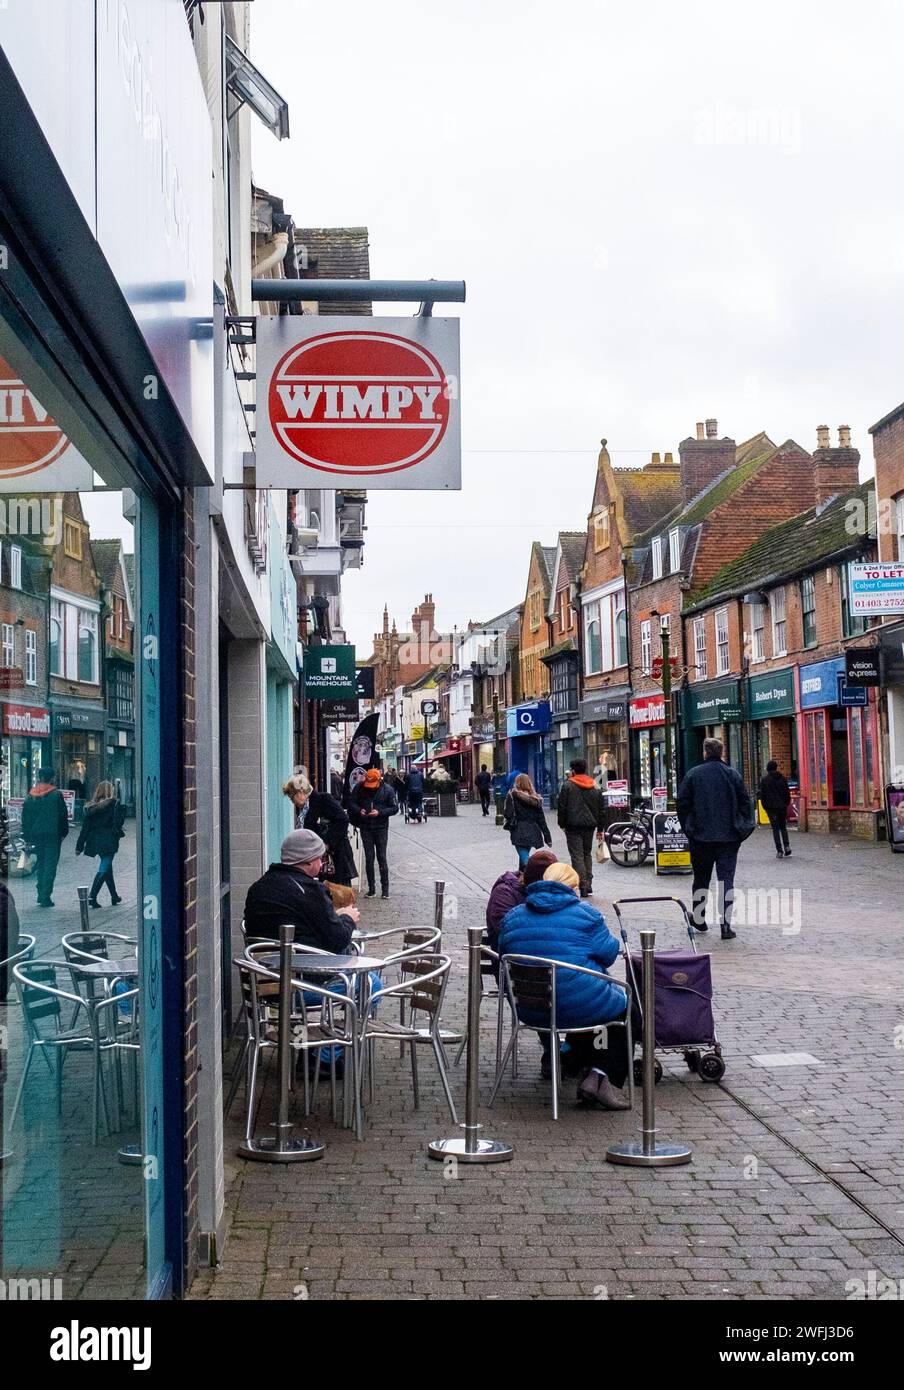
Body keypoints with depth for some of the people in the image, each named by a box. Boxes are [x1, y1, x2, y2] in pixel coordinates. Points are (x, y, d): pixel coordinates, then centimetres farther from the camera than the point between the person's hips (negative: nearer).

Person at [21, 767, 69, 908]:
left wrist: (27, 837, 11)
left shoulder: (30, 796, 5)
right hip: (52, 834, -4)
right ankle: (45, 898, -6)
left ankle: (41, 895, 18)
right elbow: (63, 815, -7)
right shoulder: (56, 794, -8)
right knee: (50, 865, -1)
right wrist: (64, 832, 3)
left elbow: (25, 818, 7)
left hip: (36, 834, 4)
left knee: (40, 864, 17)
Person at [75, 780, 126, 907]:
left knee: (107, 867, 19)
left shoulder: (91, 807, 7)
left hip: (95, 840, 6)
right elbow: (118, 822, -14)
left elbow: (85, 827, 7)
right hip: (109, 840, -6)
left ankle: (114, 896, 27)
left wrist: (79, 845, 8)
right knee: (104, 869, -5)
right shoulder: (115, 804, -6)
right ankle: (92, 897, -16)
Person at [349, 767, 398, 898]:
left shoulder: (387, 790, -7)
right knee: (368, 858, 5)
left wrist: (380, 812, -19)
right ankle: (371, 888, 13)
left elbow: (394, 808, -5)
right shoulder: (359, 788, -3)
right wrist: (359, 810, -15)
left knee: (382, 858, 0)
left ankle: (385, 888, 9)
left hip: (381, 828, -2)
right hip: (365, 828, 2)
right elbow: (352, 803, 6)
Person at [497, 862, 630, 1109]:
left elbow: (503, 958, 15)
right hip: (581, 1009, -6)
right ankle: (600, 1075, 1)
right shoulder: (586, 914, -5)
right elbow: (609, 953, -3)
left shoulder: (512, 917, 7)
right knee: (623, 1004, 17)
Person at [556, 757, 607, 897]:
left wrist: (562, 824, 6)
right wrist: (600, 828, 14)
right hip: (590, 825, 5)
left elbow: (562, 807, -6)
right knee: (587, 854, 17)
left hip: (573, 825, -5)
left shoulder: (567, 785, -6)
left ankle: (583, 886, -11)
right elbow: (602, 808, 10)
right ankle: (588, 884, 16)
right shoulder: (595, 786, 8)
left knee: (577, 856, -4)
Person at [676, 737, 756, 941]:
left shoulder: (693, 774, -3)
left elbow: (682, 803, -2)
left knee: (701, 879, 15)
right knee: (726, 879, 0)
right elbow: (746, 803, 1)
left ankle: (699, 920, 24)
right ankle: (726, 926, -6)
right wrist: (743, 829, 9)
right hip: (728, 837, 0)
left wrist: (687, 828, 10)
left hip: (701, 836, 0)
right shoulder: (733, 775, 0)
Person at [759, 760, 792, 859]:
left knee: (775, 829, 0)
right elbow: (788, 793, 7)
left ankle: (779, 851, -4)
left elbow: (762, 795, -4)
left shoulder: (765, 780, -4)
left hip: (771, 807, -3)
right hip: (783, 807, 3)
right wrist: (786, 804, 14)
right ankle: (787, 846, -1)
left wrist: (765, 807, 5)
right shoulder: (783, 779, 6)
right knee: (783, 827, 15)